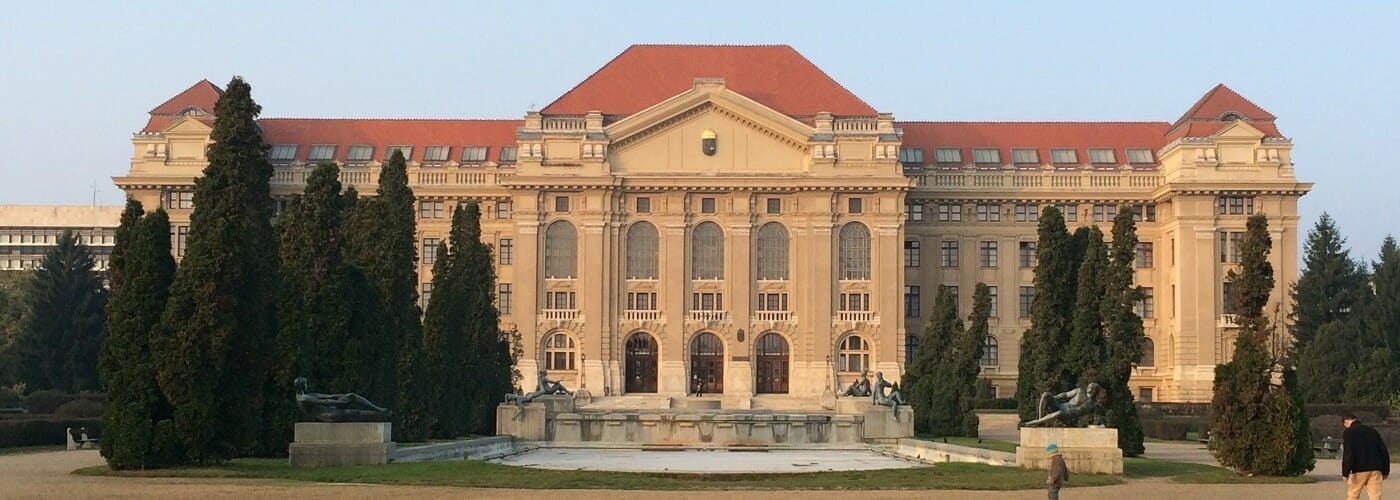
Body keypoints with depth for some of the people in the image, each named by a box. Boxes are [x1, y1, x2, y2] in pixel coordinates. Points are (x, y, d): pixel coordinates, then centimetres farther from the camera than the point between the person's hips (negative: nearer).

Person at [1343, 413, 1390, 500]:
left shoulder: (1349, 432, -2)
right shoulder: (1372, 430, 16)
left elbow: (1348, 453, -13)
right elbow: (1384, 451, 15)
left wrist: (1345, 472, -13)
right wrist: (1385, 471, 19)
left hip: (1359, 470, -5)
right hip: (1375, 470, 5)